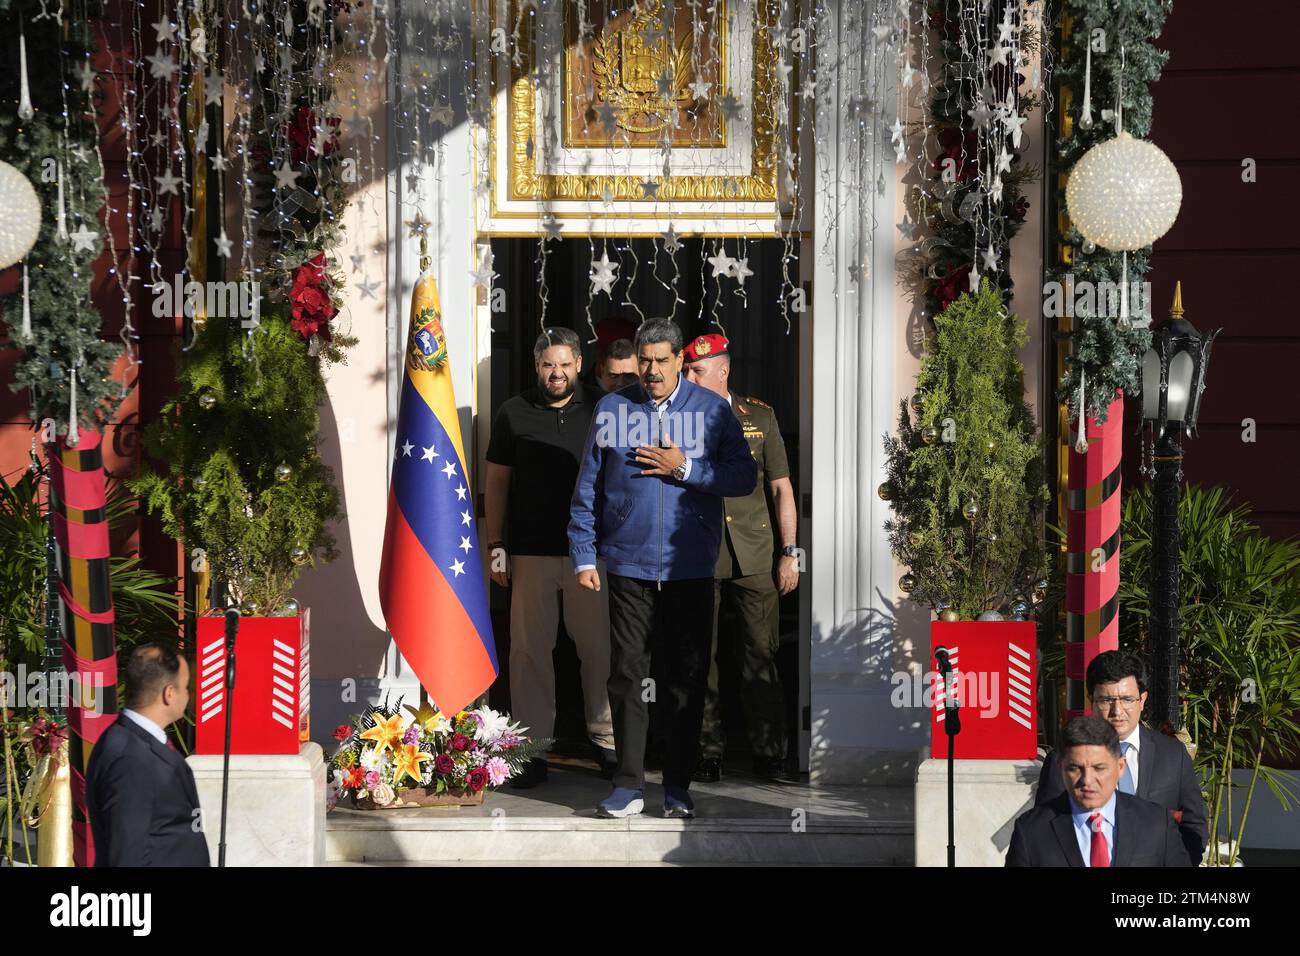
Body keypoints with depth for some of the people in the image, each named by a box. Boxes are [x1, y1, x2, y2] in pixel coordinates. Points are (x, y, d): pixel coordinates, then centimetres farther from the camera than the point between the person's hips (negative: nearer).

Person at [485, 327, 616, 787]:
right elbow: (497, 484, 9)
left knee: (598, 646, 2)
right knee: (530, 649, 0)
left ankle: (605, 739, 12)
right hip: (530, 551, 0)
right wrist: (496, 545, 3)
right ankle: (533, 746, 4)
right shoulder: (514, 414, 7)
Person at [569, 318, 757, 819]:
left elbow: (744, 476, -1)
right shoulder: (612, 409, 7)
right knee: (627, 674, -1)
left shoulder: (712, 410, 4)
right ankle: (629, 783, 4)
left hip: (690, 566, 0)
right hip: (628, 565, 0)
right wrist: (584, 556, 3)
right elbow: (588, 487, 8)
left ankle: (678, 786, 12)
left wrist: (686, 468, -12)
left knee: (687, 677, 3)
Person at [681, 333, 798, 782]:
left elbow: (781, 487, 10)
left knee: (761, 653, -2)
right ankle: (708, 752, 8)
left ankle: (769, 753, 5)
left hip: (753, 555, 0)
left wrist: (789, 552, 4)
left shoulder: (759, 416, 8)